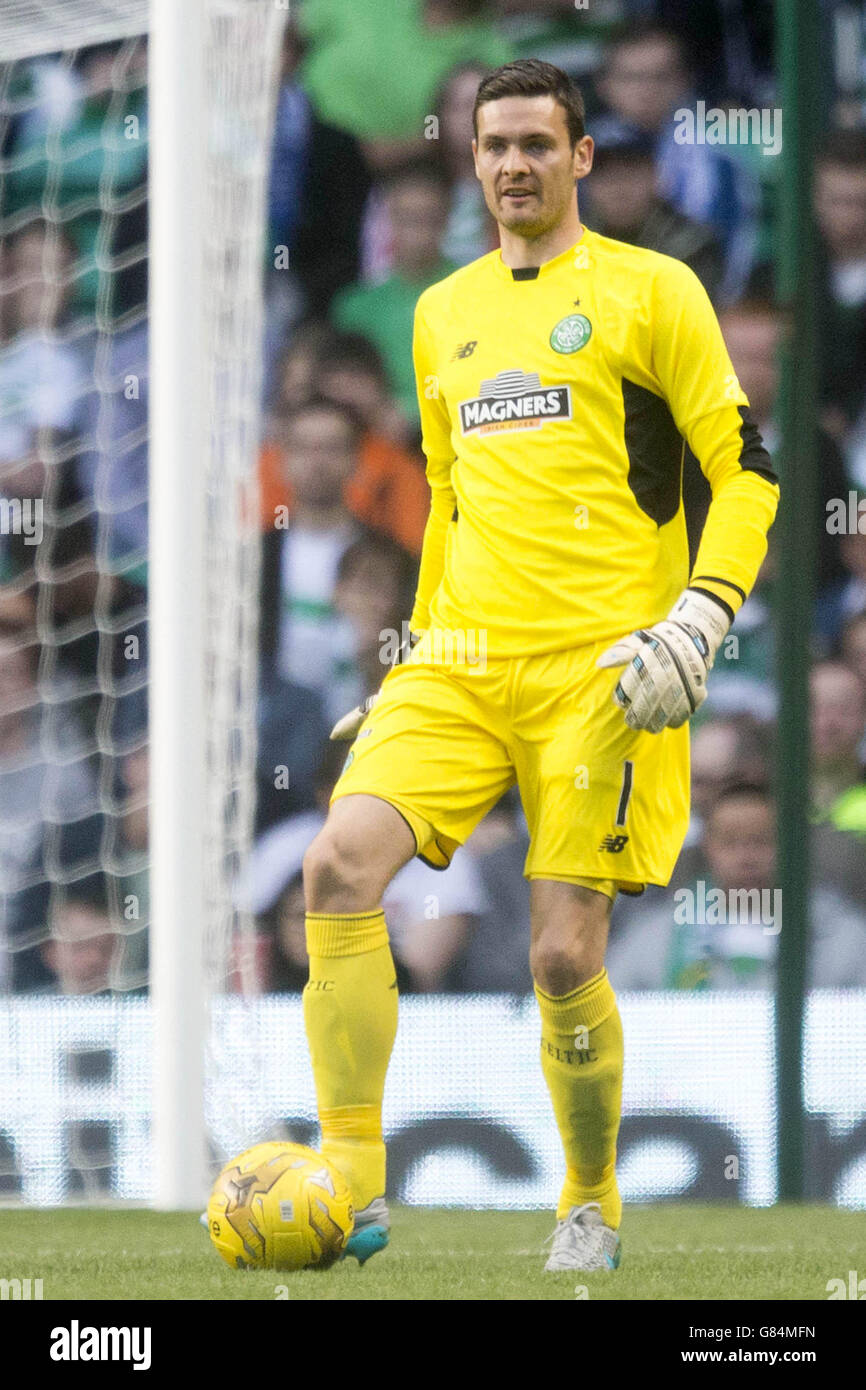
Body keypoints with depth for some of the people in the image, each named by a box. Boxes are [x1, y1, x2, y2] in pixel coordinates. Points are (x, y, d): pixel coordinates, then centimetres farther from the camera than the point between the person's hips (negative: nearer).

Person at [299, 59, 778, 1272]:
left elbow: (746, 469, -1)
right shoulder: (443, 314, 18)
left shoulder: (647, 292, 1)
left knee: (564, 956, -8)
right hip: (463, 661, 5)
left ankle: (591, 1207, 16)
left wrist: (700, 619, -13)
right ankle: (352, 1187, -14)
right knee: (341, 865, -18)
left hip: (599, 667, -5)